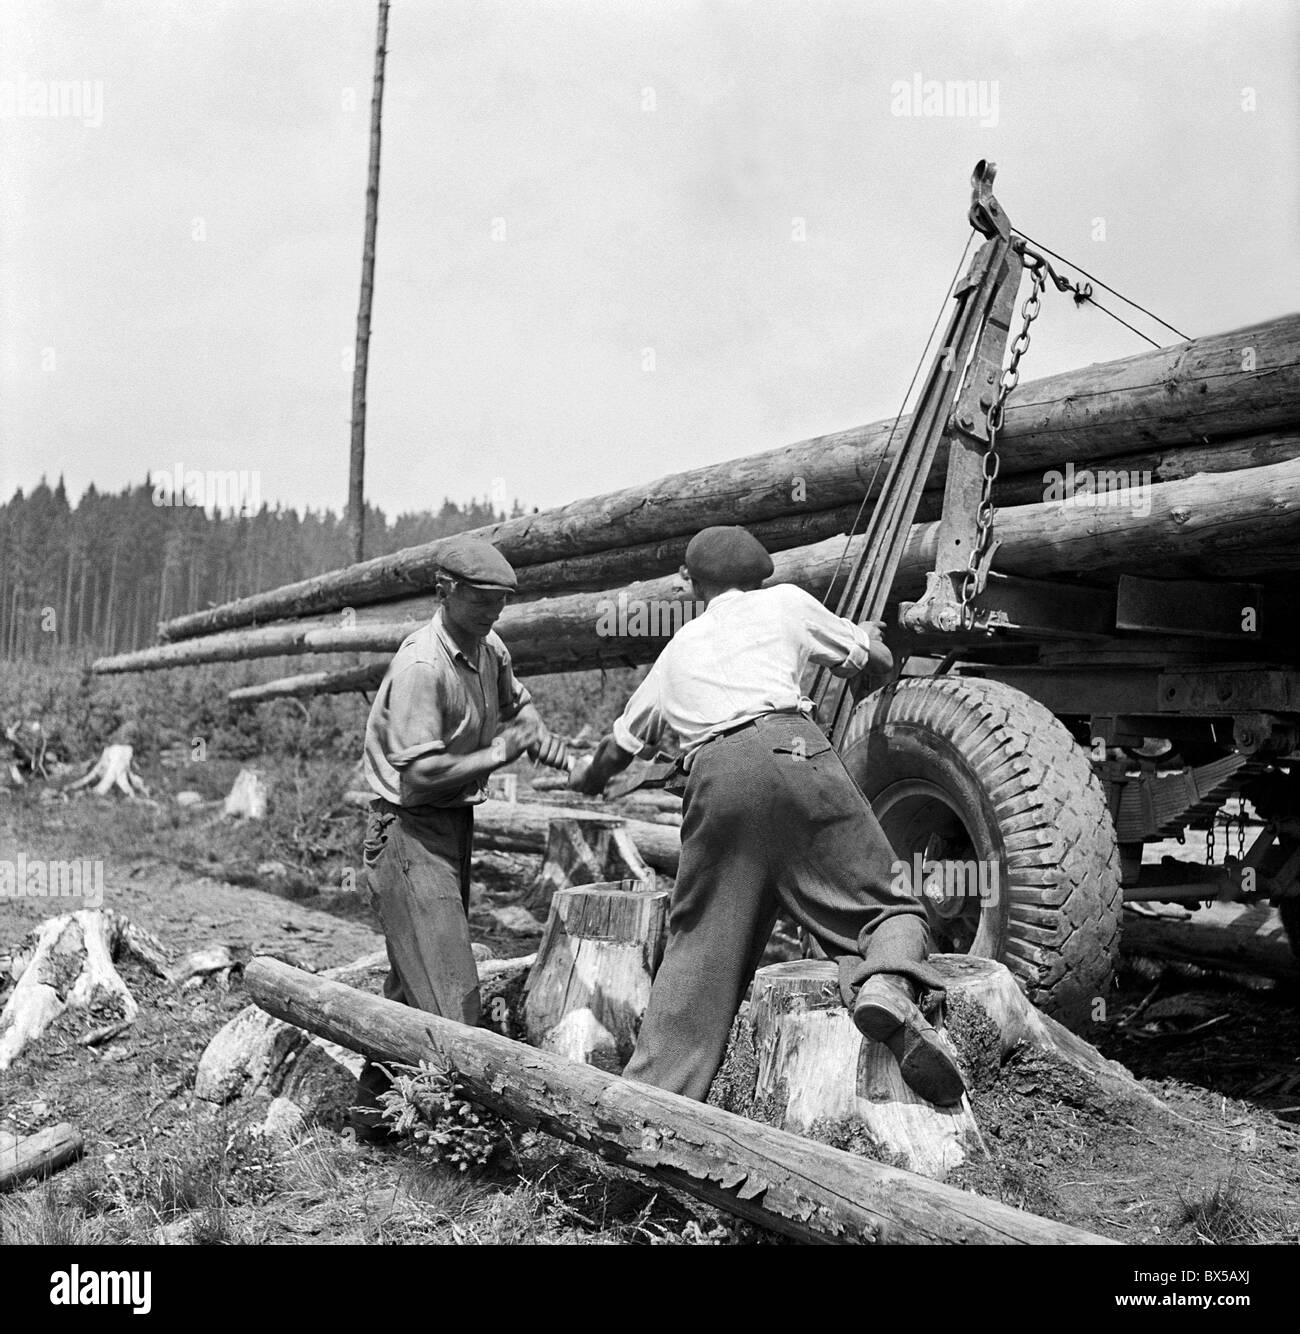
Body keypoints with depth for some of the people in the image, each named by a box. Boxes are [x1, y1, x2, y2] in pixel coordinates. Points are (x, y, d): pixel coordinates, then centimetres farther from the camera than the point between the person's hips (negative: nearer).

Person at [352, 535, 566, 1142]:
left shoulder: (490, 650, 6)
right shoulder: (420, 665, -20)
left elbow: (514, 702, 26)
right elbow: (421, 772, -24)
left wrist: (537, 732, 5)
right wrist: (497, 754, -18)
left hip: (454, 824, 9)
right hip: (410, 831, -9)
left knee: (412, 980, 16)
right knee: (447, 988, -10)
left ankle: (375, 1109, 28)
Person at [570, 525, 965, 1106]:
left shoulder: (678, 648, 33)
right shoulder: (783, 602, 25)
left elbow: (621, 743, 44)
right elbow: (877, 661, 31)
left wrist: (587, 776, 66)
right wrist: (864, 634, 56)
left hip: (712, 777, 3)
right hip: (791, 749, -2)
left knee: (698, 952, 8)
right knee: (883, 902, 3)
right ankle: (889, 982, -29)